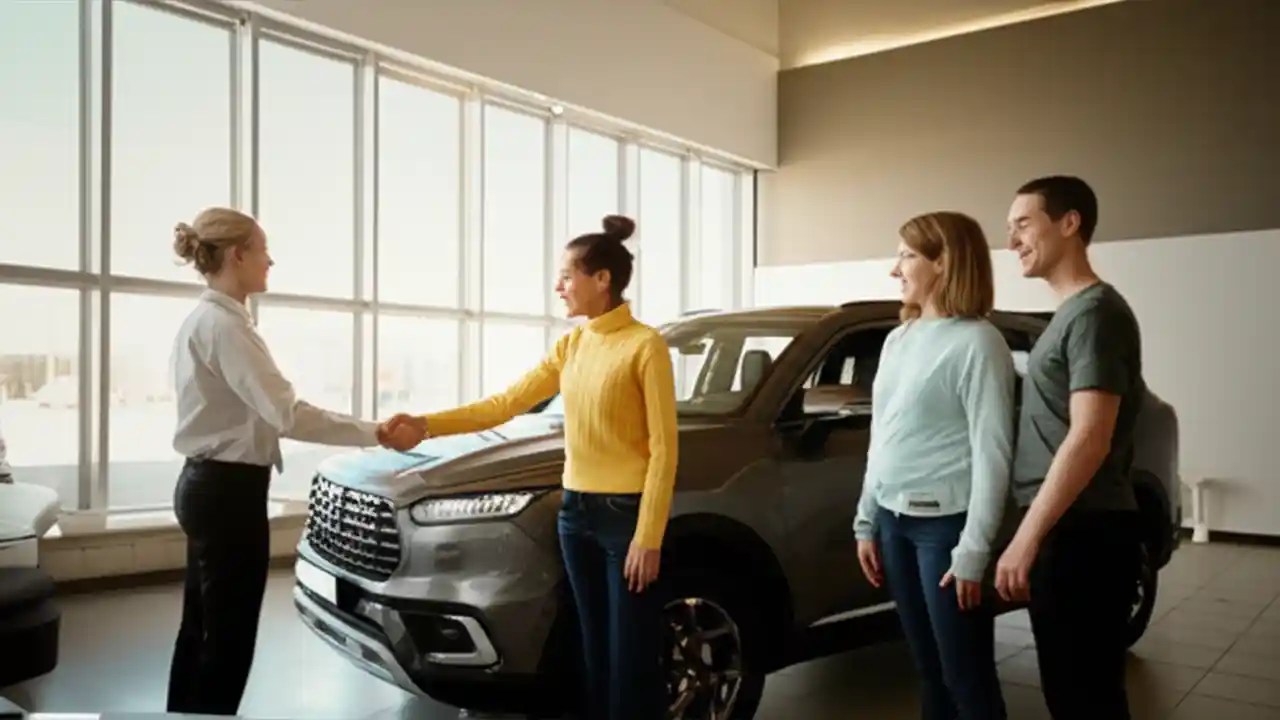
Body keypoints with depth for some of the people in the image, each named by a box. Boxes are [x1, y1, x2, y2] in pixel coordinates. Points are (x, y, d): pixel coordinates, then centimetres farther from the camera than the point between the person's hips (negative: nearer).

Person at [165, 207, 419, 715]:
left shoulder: (203, 321, 13)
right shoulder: (224, 324, -18)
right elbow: (287, 414, -26)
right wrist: (375, 433, -22)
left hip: (207, 484, 11)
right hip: (229, 491, -11)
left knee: (202, 628, 18)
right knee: (229, 637, 0)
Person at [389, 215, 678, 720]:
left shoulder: (645, 345, -10)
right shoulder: (570, 347, 10)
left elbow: (663, 449, -12)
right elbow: (504, 404, 6)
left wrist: (649, 537, -16)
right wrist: (426, 424, -4)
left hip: (627, 513, -6)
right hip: (575, 513, 7)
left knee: (631, 658, 3)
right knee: (593, 652, 15)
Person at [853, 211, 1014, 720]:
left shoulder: (977, 342, -11)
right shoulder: (898, 340, 11)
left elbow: (992, 452, -15)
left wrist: (974, 551, -17)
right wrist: (866, 522, 13)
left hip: (944, 523, -7)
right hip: (894, 519, 7)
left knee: (967, 676, 2)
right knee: (928, 668, 16)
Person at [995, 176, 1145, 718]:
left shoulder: (1095, 312, -13)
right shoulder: (1069, 313, 16)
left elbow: (1089, 440, -21)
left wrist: (1026, 538, -21)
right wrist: (1033, 534, 18)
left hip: (1083, 533, -9)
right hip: (1066, 530, 9)